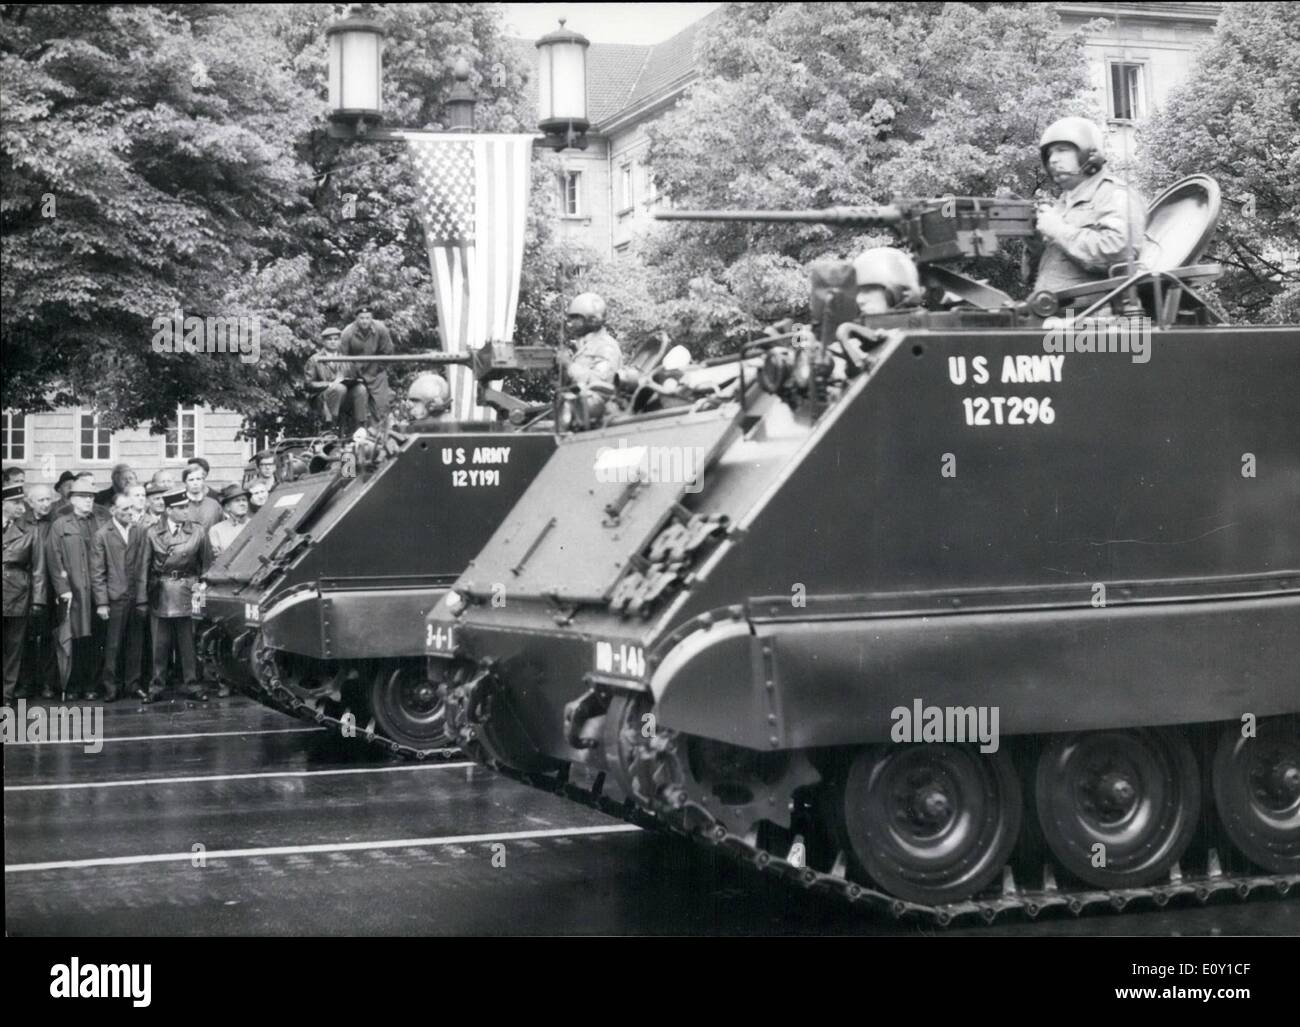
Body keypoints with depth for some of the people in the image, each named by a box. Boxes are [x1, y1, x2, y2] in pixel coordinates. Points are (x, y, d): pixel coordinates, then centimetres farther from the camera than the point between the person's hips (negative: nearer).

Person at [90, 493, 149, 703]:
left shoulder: (140, 531, 6)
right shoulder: (102, 535, 0)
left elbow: (144, 566, 6)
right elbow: (97, 573, -2)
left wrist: (143, 597, 1)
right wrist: (101, 603, -7)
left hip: (137, 597, 3)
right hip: (115, 598, -3)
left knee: (135, 644, 8)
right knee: (113, 646, 0)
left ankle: (133, 685, 18)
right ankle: (110, 687, 9)